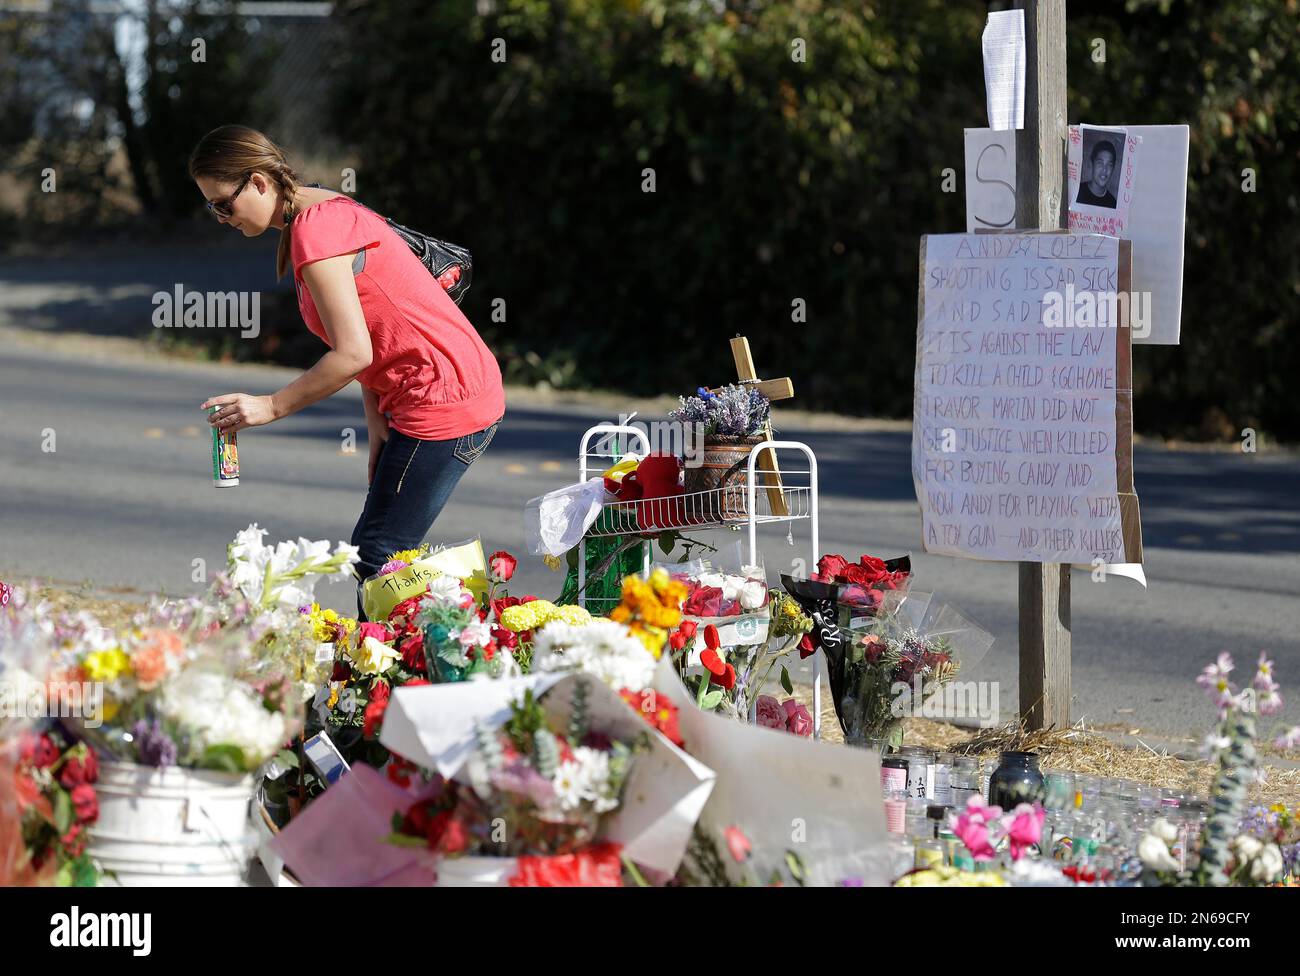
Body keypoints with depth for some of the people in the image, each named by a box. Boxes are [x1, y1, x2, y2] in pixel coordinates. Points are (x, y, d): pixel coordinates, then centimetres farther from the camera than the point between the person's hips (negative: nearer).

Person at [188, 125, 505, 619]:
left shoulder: (314, 232, -16)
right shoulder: (326, 212, 15)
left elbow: (353, 353, -21)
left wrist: (270, 407, -13)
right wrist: (377, 426, 3)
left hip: (444, 401, -10)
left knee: (377, 555, -10)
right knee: (375, 549, 9)